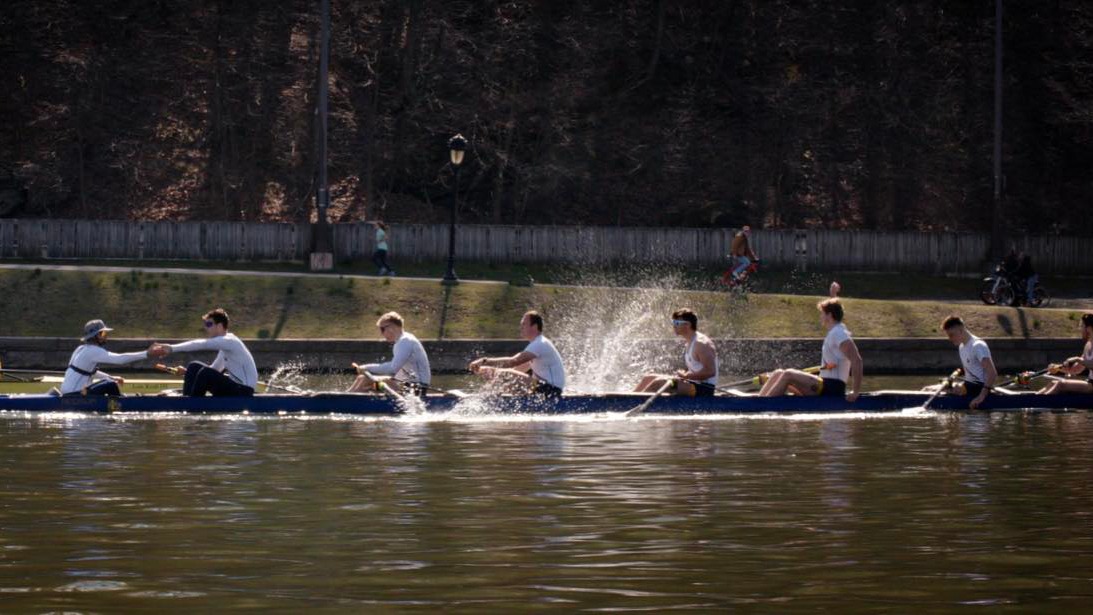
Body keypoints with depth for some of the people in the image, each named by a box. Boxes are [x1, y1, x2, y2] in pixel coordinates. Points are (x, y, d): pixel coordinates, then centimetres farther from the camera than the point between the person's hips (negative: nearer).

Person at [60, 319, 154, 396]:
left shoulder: (82, 349, 14)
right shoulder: (93, 351, -16)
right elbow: (120, 359, -24)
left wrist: (111, 377, 18)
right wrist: (147, 354, -24)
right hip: (73, 395, -10)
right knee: (110, 385, -14)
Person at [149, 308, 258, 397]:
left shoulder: (229, 342, -15)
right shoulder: (224, 347, 16)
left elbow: (200, 344, -25)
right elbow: (214, 370, 22)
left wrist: (171, 348, -29)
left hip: (244, 392, -10)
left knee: (206, 373, -29)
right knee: (194, 366, 3)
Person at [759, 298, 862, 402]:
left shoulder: (838, 334, -14)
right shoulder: (833, 333, 16)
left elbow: (856, 360, -23)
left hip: (832, 389, -10)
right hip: (826, 385, 10)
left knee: (788, 375, -20)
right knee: (779, 374, 4)